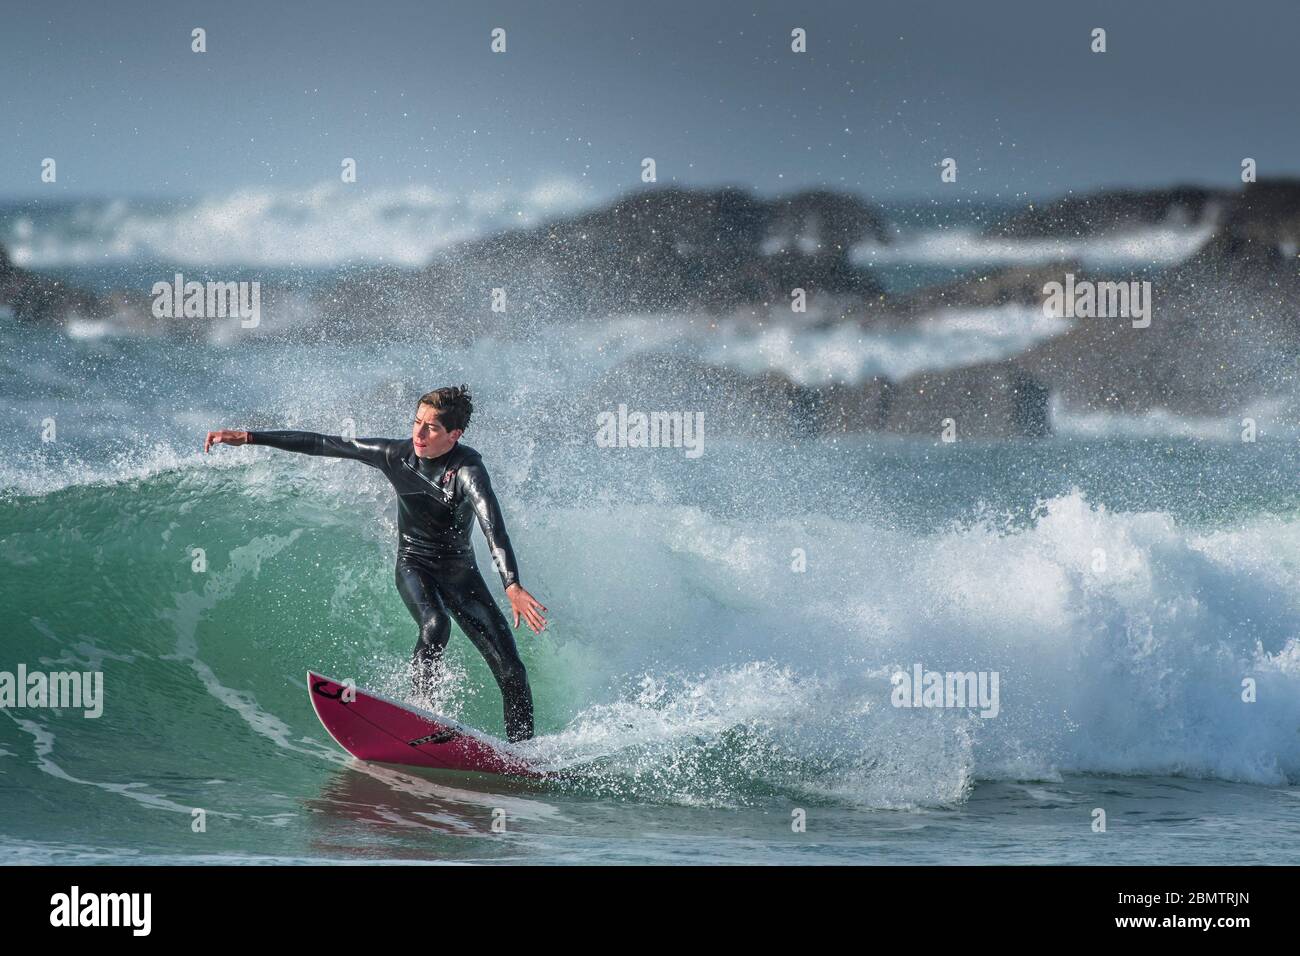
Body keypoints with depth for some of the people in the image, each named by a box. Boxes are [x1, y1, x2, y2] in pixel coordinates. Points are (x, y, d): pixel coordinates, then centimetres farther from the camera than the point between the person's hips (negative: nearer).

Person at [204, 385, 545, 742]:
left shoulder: (467, 468, -26)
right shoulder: (396, 454, -14)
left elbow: (493, 528, -41)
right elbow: (321, 444, -5)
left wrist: (513, 586, -56)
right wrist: (249, 437, -4)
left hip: (461, 573, -1)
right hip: (415, 567, 1)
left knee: (511, 670, -6)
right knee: (435, 625, -34)